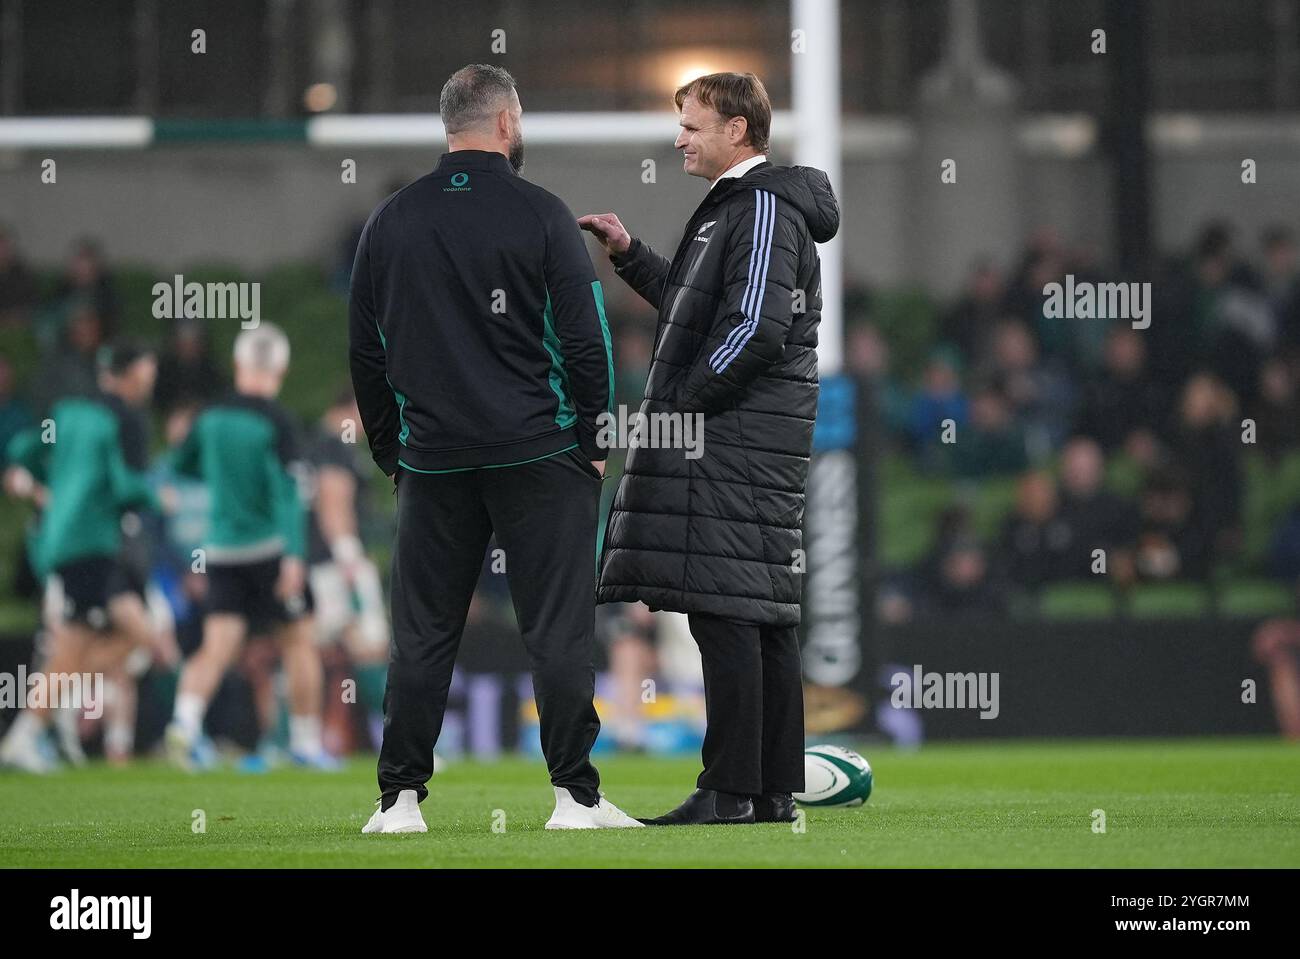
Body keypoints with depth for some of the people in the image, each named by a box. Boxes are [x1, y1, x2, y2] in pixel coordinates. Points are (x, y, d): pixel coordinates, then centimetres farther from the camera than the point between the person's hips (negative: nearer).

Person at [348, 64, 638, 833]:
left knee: (423, 632, 7)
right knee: (559, 627, -1)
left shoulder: (391, 222, 7)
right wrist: (594, 443, 4)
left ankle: (401, 798, 5)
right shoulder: (540, 215, -5)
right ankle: (575, 794, -3)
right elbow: (586, 339, -6)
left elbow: (366, 351, 12)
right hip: (539, 453, -3)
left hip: (432, 459, 3)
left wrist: (390, 451, 19)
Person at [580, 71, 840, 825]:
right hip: (746, 444, 10)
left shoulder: (764, 210, -12)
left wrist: (683, 405, -14)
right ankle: (774, 791, 12)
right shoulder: (737, 206, 20)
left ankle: (730, 791, -13)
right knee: (765, 618, 10)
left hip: (738, 443, -10)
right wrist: (629, 254, 23)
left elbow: (758, 326, -21)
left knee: (727, 613, -11)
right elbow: (696, 307, 29)